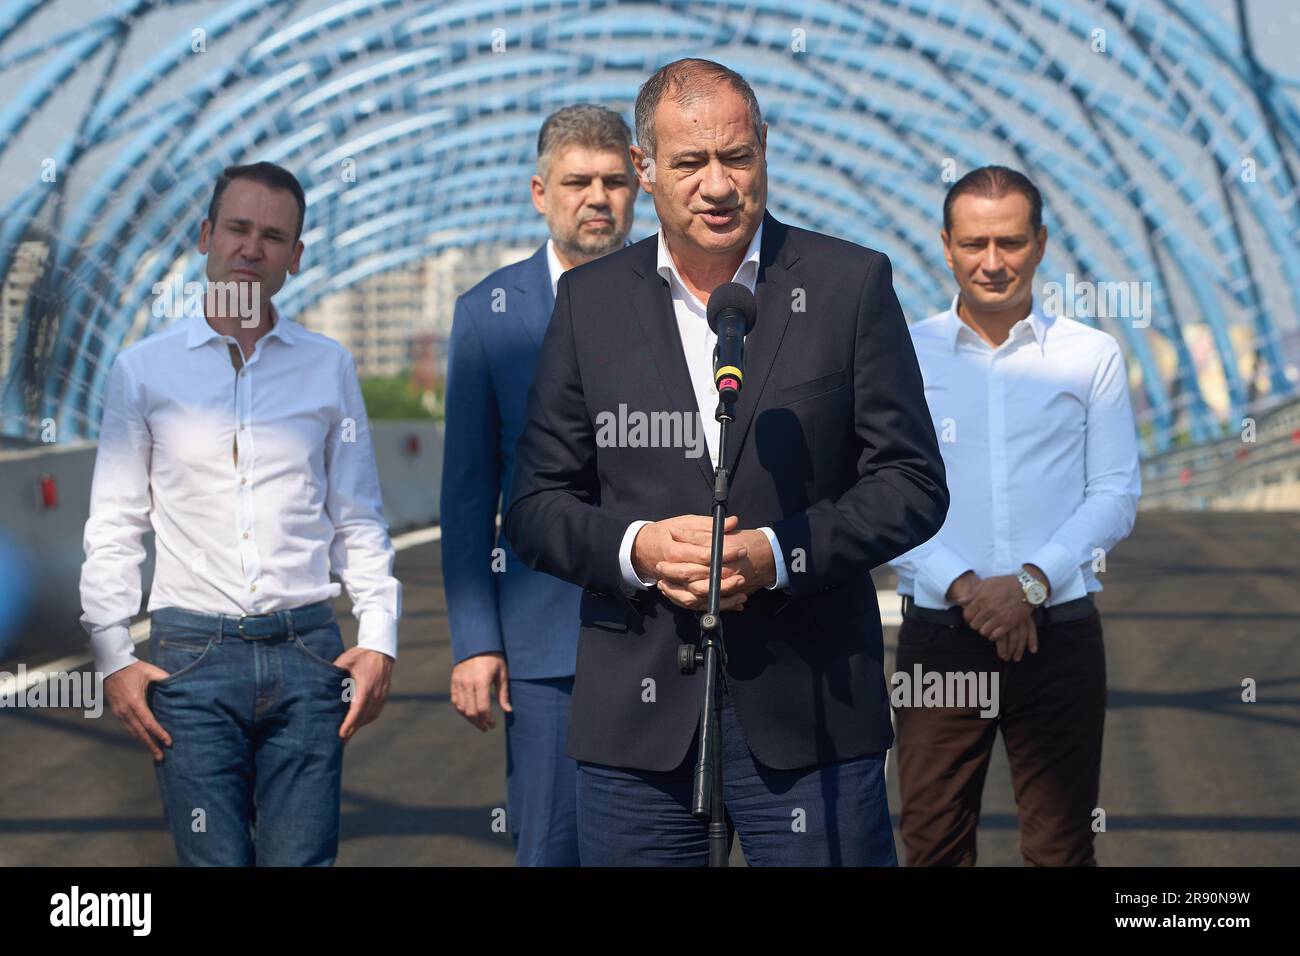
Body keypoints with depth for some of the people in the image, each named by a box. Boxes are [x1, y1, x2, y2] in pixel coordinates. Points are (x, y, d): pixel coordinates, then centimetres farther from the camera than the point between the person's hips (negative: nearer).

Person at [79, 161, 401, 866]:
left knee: (303, 859, -2)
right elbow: (114, 529, 8)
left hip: (307, 650, 1)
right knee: (212, 860, -3)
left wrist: (379, 637, 2)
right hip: (192, 654, -1)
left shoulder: (329, 367, 10)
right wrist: (113, 655, 0)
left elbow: (358, 519, 13)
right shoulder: (142, 370, 7)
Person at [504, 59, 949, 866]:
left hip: (810, 708, -2)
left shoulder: (851, 285, 2)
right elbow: (536, 506, 8)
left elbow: (914, 485, 0)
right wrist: (635, 547, -12)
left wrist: (776, 553, -14)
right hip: (638, 709, 2)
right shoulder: (590, 301, 7)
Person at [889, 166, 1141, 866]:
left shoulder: (1091, 356, 6)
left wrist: (1032, 582, -12)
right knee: (933, 842, 3)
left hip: (1060, 632, 0)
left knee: (1060, 845, 2)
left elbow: (1116, 493, 2)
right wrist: (963, 587, -13)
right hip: (938, 633, 0)